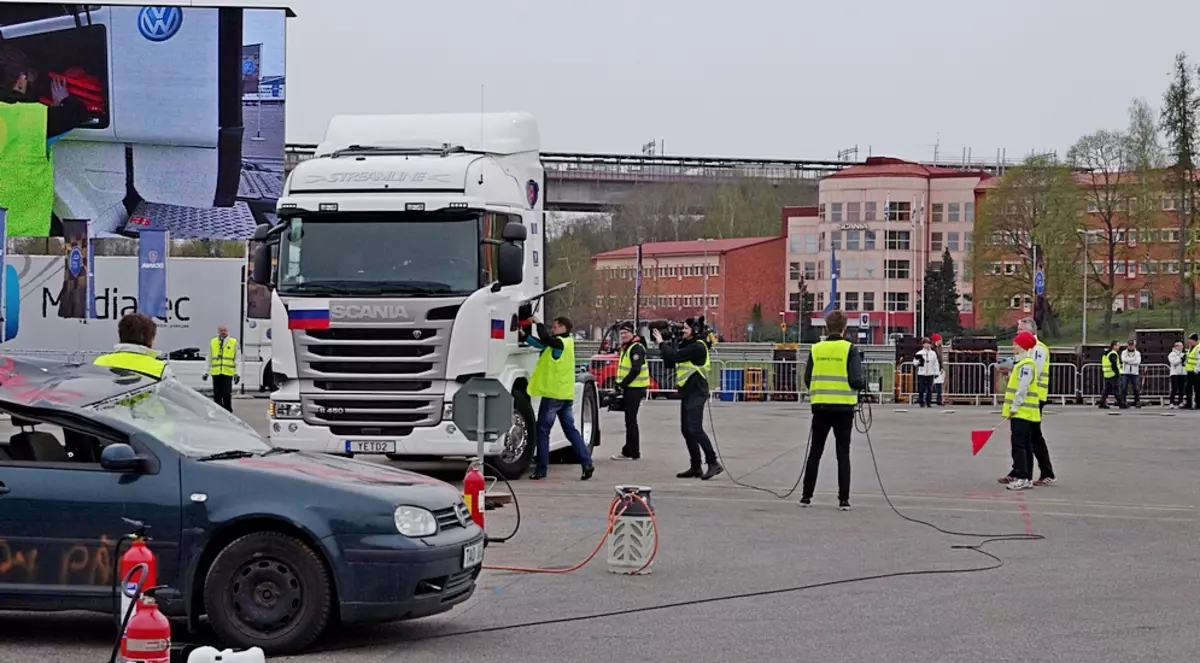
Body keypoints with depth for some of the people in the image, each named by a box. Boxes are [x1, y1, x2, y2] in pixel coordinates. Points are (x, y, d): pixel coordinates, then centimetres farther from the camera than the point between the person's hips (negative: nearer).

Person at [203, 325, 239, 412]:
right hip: (216, 372, 2)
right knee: (217, 395, 4)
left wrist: (237, 373, -2)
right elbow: (209, 358, 17)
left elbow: (237, 359, 5)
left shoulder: (234, 342, 6)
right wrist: (206, 372, 13)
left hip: (228, 373, -2)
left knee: (227, 393, -9)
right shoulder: (212, 342, 12)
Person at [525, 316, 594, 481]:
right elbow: (543, 344, 24)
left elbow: (545, 339, -30)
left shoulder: (560, 343, -12)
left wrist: (538, 323, -14)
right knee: (571, 430, 9)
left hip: (553, 394, -9)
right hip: (566, 395, 9)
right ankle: (587, 463, 0)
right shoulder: (566, 343, 16)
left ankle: (541, 469, 2)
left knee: (543, 431, 0)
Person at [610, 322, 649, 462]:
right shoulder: (626, 348, 18)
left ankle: (632, 452, -6)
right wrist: (620, 384, 14)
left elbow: (636, 370, -23)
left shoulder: (636, 348, -14)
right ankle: (628, 451, 19)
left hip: (635, 388, -10)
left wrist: (622, 384, -20)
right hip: (629, 388, 10)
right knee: (629, 420, 13)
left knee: (630, 420, -8)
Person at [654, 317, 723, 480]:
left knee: (695, 429, -16)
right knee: (686, 430, 10)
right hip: (687, 393, 10)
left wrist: (662, 343, -7)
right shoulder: (684, 344, 15)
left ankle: (713, 463, -14)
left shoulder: (697, 347, -14)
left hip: (696, 393, -10)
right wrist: (664, 344, 4)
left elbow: (675, 357, -20)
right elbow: (669, 363, 15)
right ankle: (696, 467, 15)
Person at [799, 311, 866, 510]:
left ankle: (807, 495, 14)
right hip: (844, 408, -2)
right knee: (843, 454, 5)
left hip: (820, 406, 2)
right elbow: (855, 380, -14)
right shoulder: (850, 349, -7)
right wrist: (864, 382, 8)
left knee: (815, 452, 13)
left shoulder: (816, 349, 1)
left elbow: (807, 379, 2)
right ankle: (844, 499, 3)